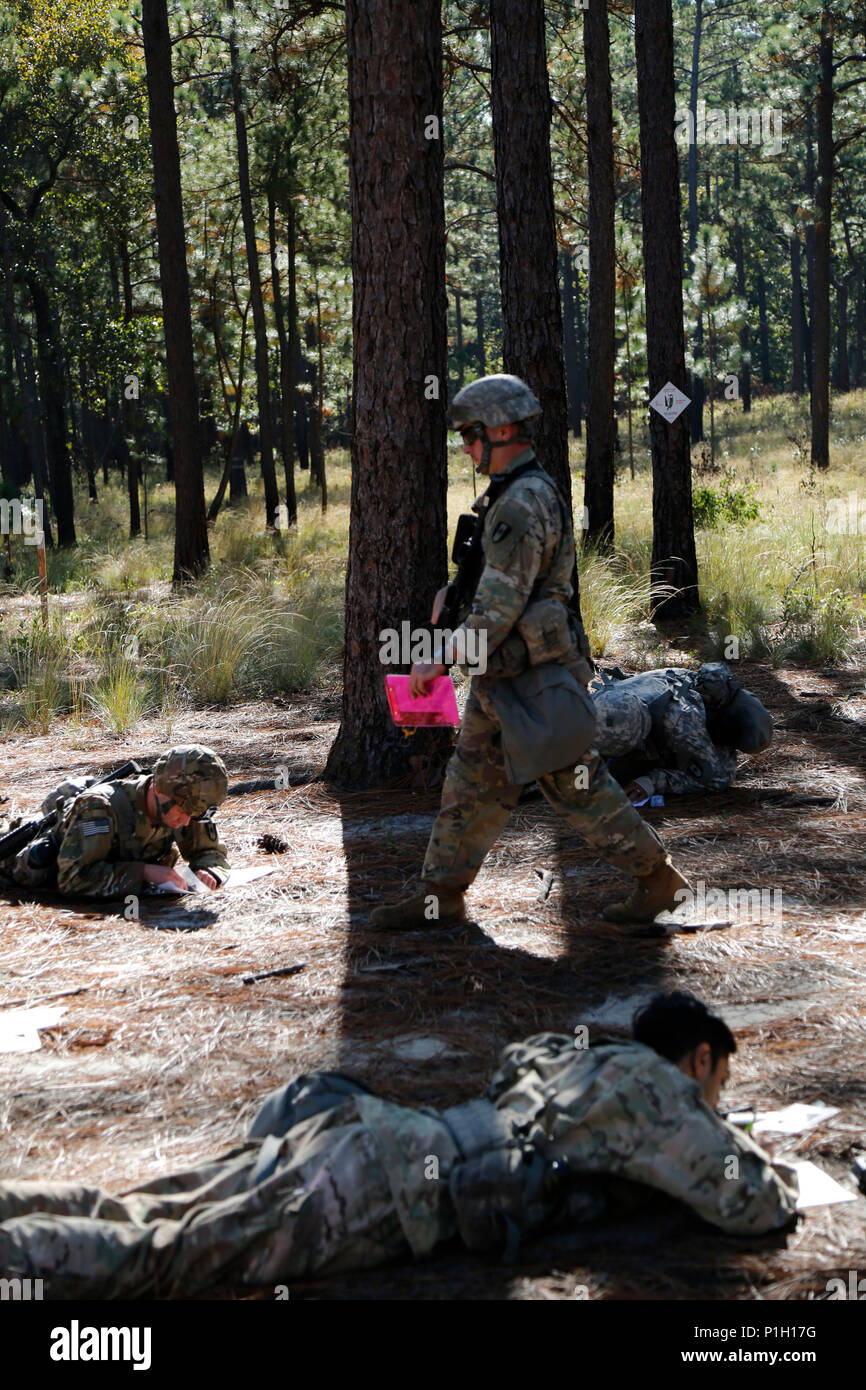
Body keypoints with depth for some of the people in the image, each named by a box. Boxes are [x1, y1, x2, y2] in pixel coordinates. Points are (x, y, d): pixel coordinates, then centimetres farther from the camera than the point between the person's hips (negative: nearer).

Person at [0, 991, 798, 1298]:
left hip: (362, 1130, 8)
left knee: (132, 1216, 3)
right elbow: (751, 1206, 0)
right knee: (154, 1256, -16)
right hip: (390, 1192, -8)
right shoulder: (655, 1088, 3)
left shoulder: (585, 1058, 26)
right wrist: (770, 1170, 26)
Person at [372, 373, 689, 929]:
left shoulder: (523, 503, -21)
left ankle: (656, 876, 11)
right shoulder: (522, 493, 13)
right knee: (472, 783, 12)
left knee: (576, 784, 0)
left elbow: (500, 605, -25)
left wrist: (441, 659, -21)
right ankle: (442, 895, 18)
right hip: (504, 675, 10)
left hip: (532, 674, -10)